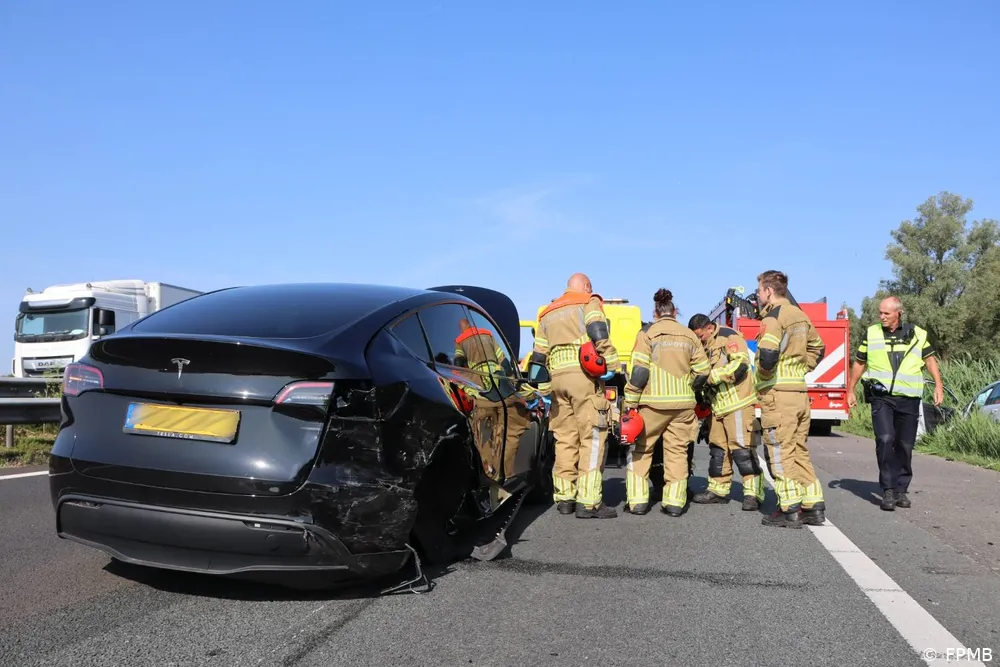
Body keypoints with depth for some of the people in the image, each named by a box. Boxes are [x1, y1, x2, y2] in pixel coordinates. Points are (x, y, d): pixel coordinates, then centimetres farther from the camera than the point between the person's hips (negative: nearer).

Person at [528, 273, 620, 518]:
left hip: (558, 378, 6)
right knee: (592, 438, -6)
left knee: (565, 439, 12)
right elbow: (598, 333, -13)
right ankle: (588, 503, -10)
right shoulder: (589, 302, 8)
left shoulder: (548, 313, 25)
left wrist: (542, 392, 21)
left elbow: (538, 357, 21)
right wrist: (611, 364, -11)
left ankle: (564, 498, 16)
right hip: (585, 375, -6)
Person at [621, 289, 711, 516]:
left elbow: (640, 370, -11)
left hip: (653, 402, -3)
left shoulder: (648, 333, -3)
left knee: (640, 450, 9)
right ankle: (674, 502, 7)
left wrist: (630, 399, -6)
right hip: (683, 403, 3)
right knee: (677, 451, 10)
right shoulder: (690, 335, 9)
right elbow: (702, 371, 8)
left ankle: (637, 501, 6)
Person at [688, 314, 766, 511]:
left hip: (737, 403, -9)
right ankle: (718, 489, 20)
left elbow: (740, 364, -21)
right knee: (718, 449, 12)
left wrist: (711, 376, -19)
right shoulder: (706, 346, 18)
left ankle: (753, 493, -5)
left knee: (742, 449, -9)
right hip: (718, 405, 9)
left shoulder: (729, 337, -9)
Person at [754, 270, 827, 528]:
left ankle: (789, 511, 0)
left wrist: (763, 374, -8)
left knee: (781, 453, -2)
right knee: (799, 452, 14)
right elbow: (817, 348, 27)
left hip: (778, 394, -8)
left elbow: (767, 355, -27)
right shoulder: (799, 315, 15)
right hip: (800, 392, 8)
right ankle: (813, 506, 17)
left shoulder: (774, 317, -12)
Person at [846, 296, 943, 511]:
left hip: (909, 399, 1)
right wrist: (851, 391, 16)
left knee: (905, 446, 5)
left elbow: (930, 359, 9)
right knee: (885, 439, -17)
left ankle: (901, 489, 18)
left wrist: (938, 385, -5)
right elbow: (859, 363, 14)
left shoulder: (917, 334, 5)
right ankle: (888, 490, -14)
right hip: (881, 398, -1)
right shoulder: (871, 333, 6)